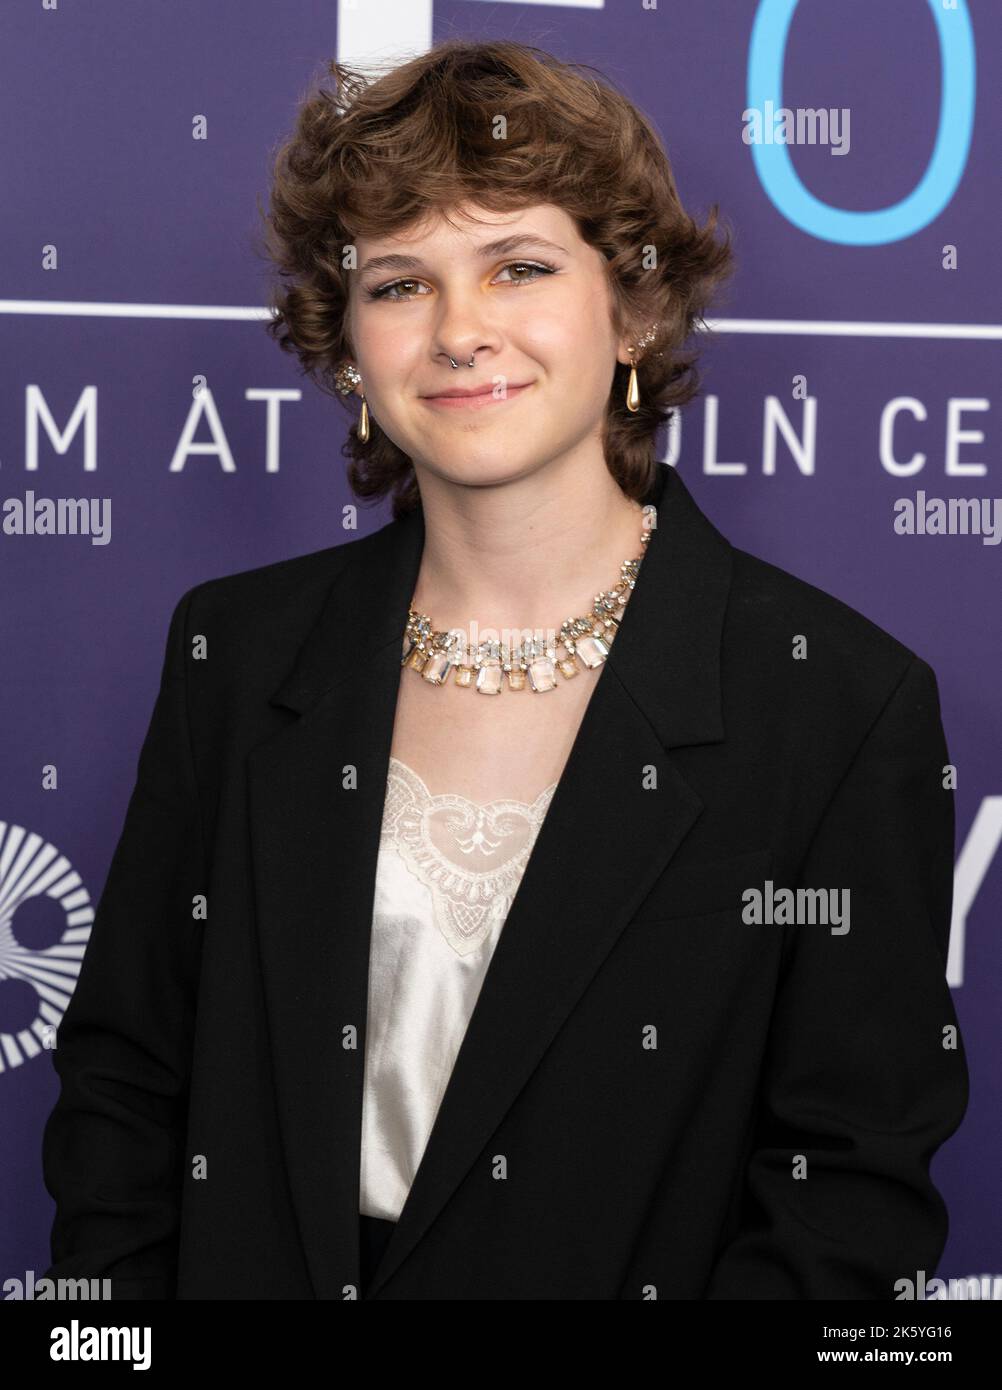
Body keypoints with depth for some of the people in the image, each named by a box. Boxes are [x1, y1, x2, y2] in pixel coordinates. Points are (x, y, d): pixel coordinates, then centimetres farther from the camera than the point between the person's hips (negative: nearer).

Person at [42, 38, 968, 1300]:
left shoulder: (845, 702, -9)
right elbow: (122, 1074, 6)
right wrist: (112, 1284, -6)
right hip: (250, 1269, 3)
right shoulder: (238, 651, 2)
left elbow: (853, 1193, -7)